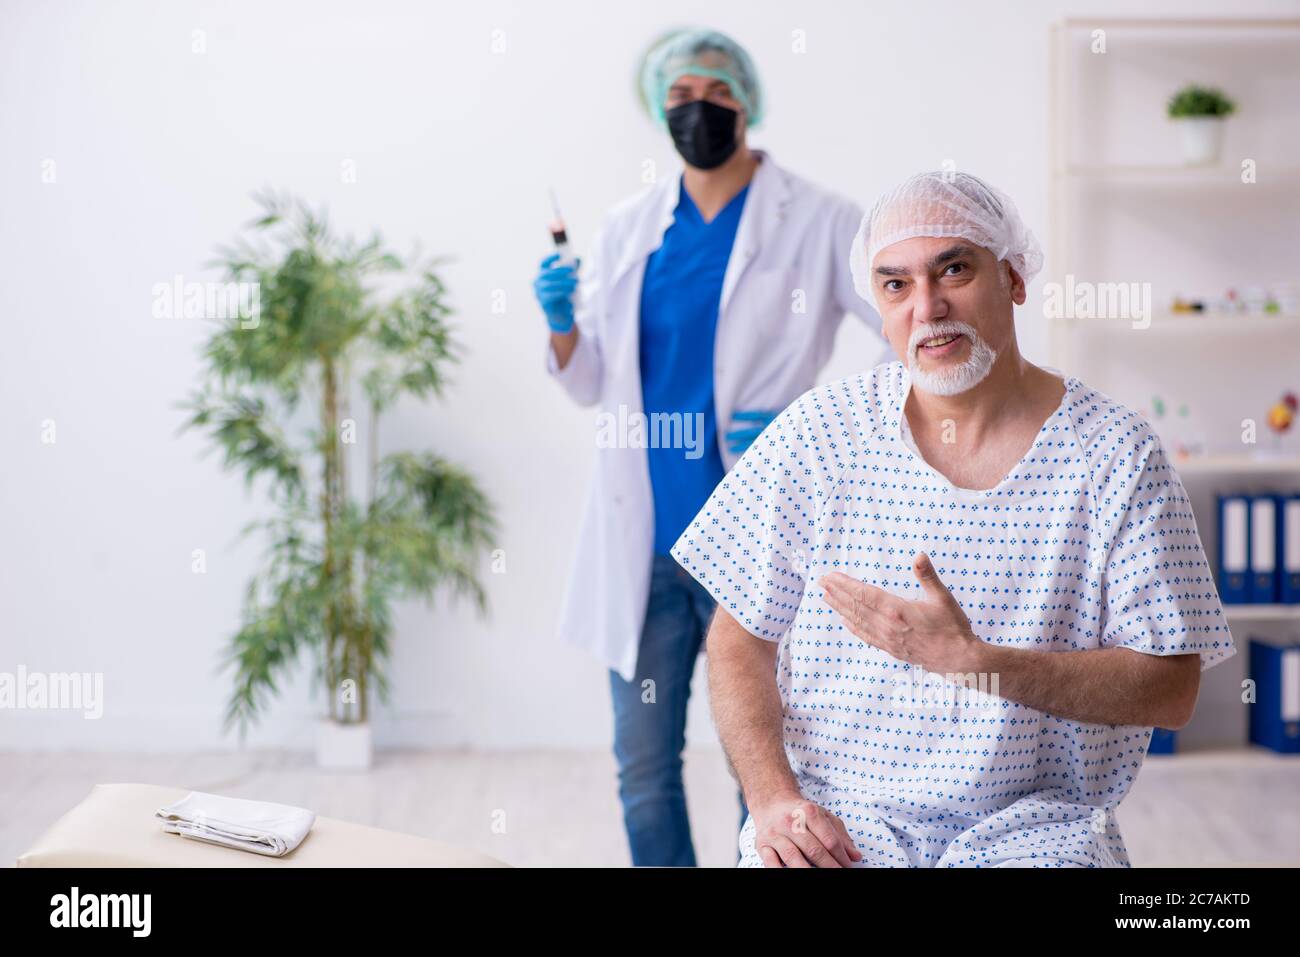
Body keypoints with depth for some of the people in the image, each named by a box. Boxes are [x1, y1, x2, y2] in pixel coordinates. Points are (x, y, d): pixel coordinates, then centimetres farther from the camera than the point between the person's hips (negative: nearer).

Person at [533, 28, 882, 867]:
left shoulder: (818, 222, -3)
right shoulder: (630, 227, 10)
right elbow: (592, 384, 14)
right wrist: (562, 325, -7)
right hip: (642, 543, 4)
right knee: (643, 770, 11)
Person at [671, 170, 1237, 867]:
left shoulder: (1115, 455, -3)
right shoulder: (820, 432, 2)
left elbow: (1171, 689, -7)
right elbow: (739, 635, 6)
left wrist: (971, 661, -18)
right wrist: (772, 796, -10)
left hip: (1036, 823, 0)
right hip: (839, 815, 1)